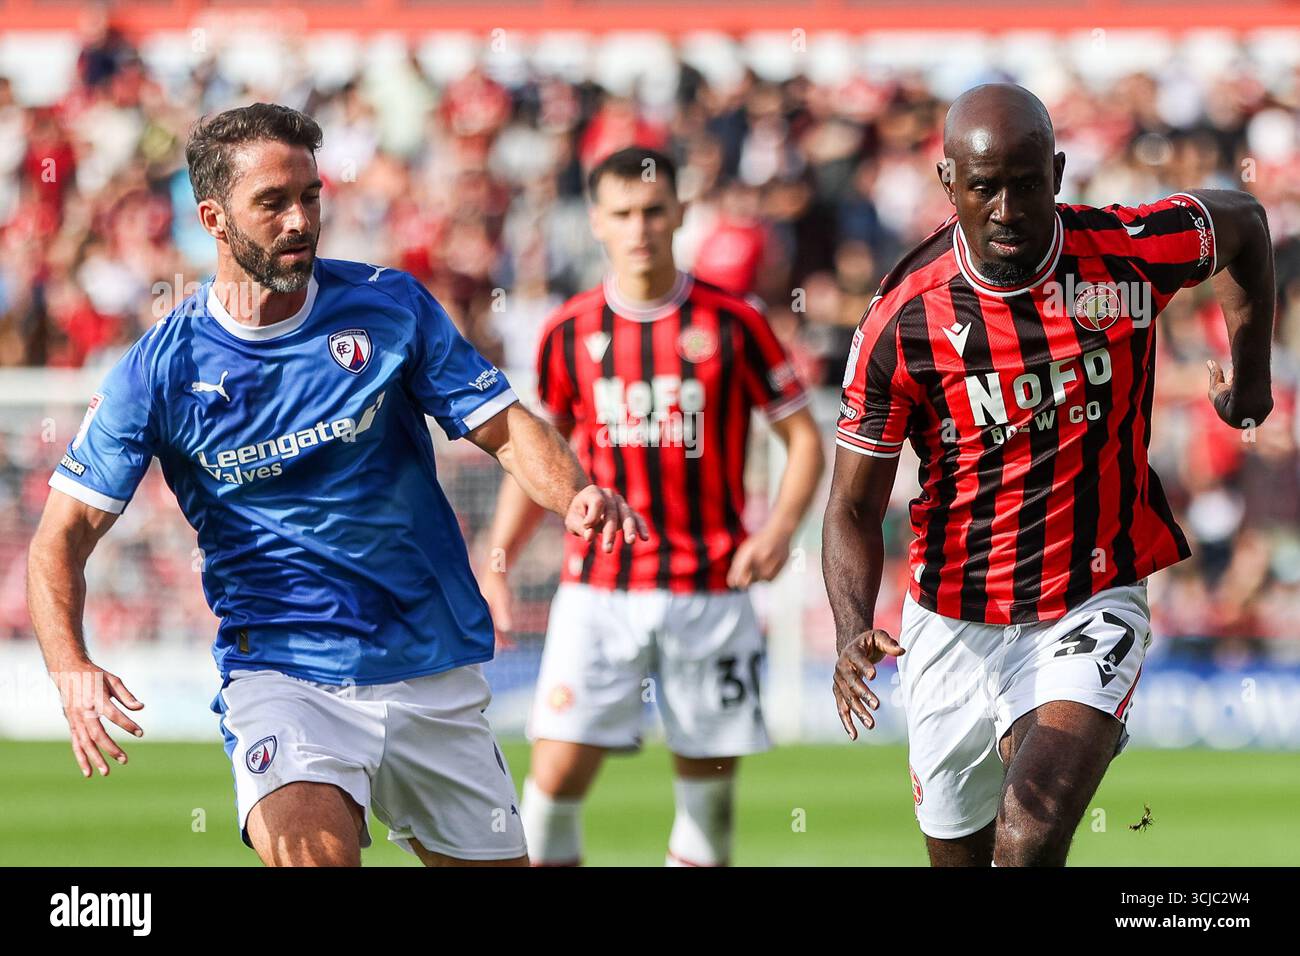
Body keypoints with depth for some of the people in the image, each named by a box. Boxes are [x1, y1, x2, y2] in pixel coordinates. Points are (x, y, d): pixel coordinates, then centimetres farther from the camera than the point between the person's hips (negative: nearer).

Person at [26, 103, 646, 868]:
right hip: (282, 671, -3)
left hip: (436, 671, 3)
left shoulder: (389, 307, 0)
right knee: (310, 848, -31)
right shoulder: (161, 371, -5)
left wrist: (576, 496, -21)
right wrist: (72, 669, -23)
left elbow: (504, 425, 2)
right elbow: (63, 536, -4)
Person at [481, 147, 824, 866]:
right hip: (598, 587, 1)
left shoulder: (731, 322, 0)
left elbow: (803, 438, 5)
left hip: (709, 589, -1)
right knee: (557, 772, -11)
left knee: (708, 784, 2)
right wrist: (496, 564, 5)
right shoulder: (569, 332, 5)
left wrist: (778, 530, -12)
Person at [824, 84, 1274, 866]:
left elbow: (1243, 223, 13)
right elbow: (855, 508, -8)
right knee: (959, 854, 14)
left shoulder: (1134, 253, -11)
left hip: (1093, 609, -1)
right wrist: (853, 632, -26)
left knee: (1032, 838, -24)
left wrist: (1251, 374, 19)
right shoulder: (902, 323, -13)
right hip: (954, 623, 2)